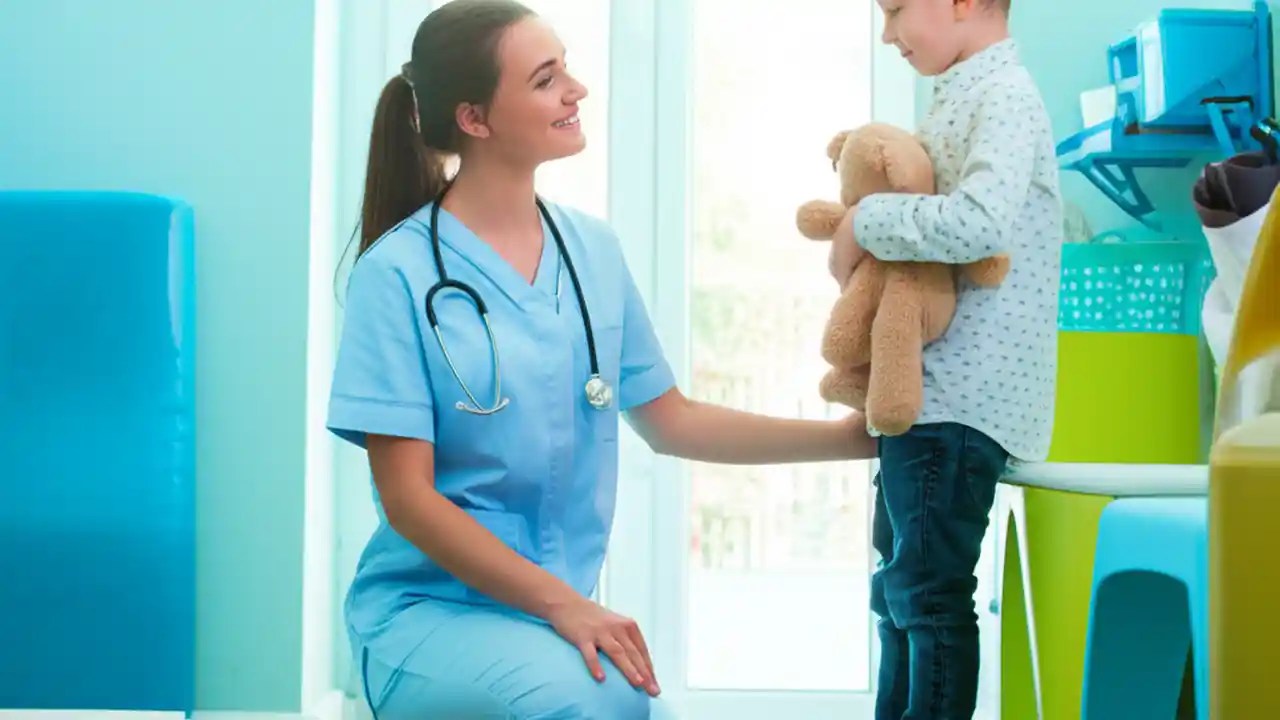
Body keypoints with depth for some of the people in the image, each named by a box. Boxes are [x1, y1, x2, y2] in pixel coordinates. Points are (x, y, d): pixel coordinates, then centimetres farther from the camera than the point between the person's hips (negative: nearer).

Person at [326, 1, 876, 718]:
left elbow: (670, 421, 14)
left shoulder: (594, 248, 5)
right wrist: (562, 603, -20)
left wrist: (850, 435, 10)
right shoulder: (399, 272, -10)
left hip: (562, 606, 4)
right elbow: (408, 498, -12)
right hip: (429, 607, -4)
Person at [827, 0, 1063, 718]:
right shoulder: (962, 96, 15)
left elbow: (980, 221, -29)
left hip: (960, 395, -10)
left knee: (929, 592, -5)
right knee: (898, 589, 18)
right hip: (926, 389, 10)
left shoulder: (1004, 94, -13)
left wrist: (864, 223, -18)